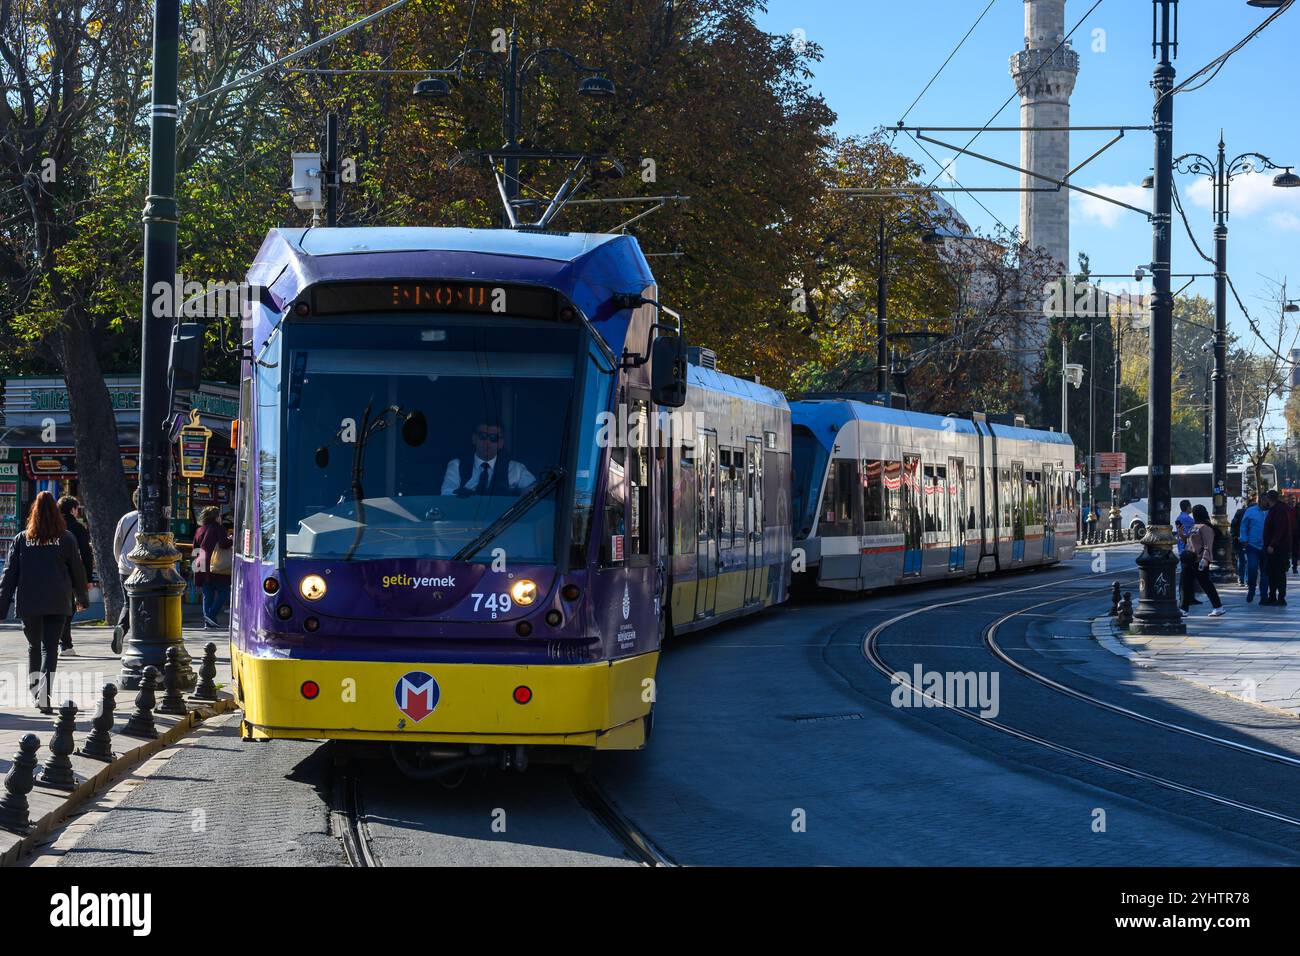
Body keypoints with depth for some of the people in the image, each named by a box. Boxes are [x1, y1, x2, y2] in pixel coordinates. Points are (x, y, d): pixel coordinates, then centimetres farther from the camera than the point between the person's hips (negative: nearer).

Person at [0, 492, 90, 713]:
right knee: (50, 648, -3)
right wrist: (82, 598, 22)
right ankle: (44, 696, -18)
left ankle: (35, 691, 22)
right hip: (57, 603, -1)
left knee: (34, 647, 19)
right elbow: (77, 570, 6)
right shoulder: (66, 539, 0)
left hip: (28, 603, 1)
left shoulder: (21, 539, 2)